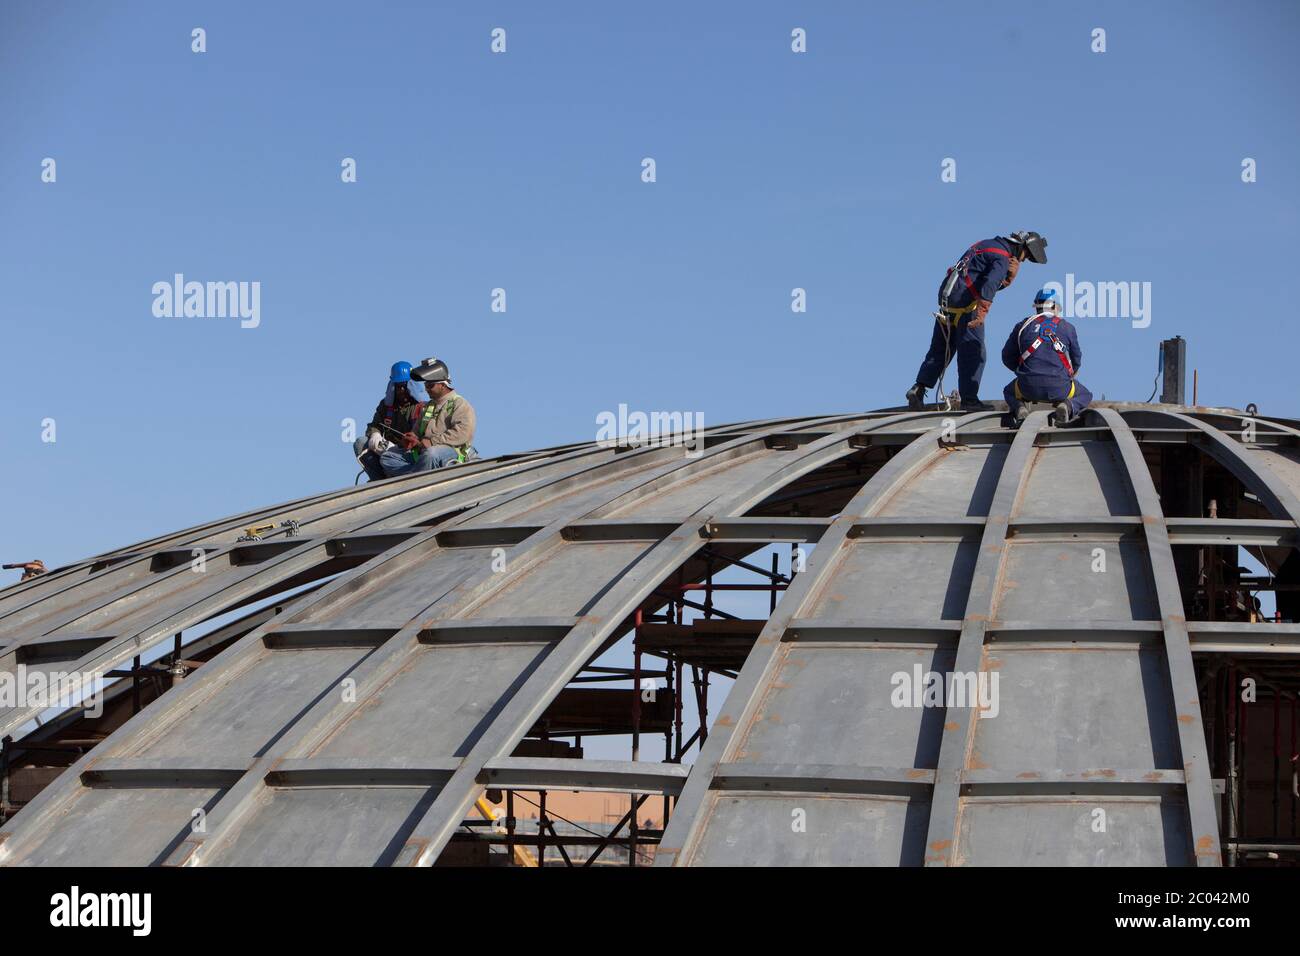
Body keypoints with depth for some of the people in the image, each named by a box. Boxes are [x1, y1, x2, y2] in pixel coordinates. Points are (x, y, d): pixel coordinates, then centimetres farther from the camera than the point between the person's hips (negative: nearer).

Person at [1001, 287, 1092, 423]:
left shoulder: (1023, 326, 7)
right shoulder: (1067, 328, 6)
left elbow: (1007, 357, 13)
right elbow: (1077, 359, 16)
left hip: (1028, 387, 1)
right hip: (1060, 388, -1)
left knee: (1009, 392, 34)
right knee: (1085, 395, 27)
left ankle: (1018, 408, -3)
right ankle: (1068, 407, -9)